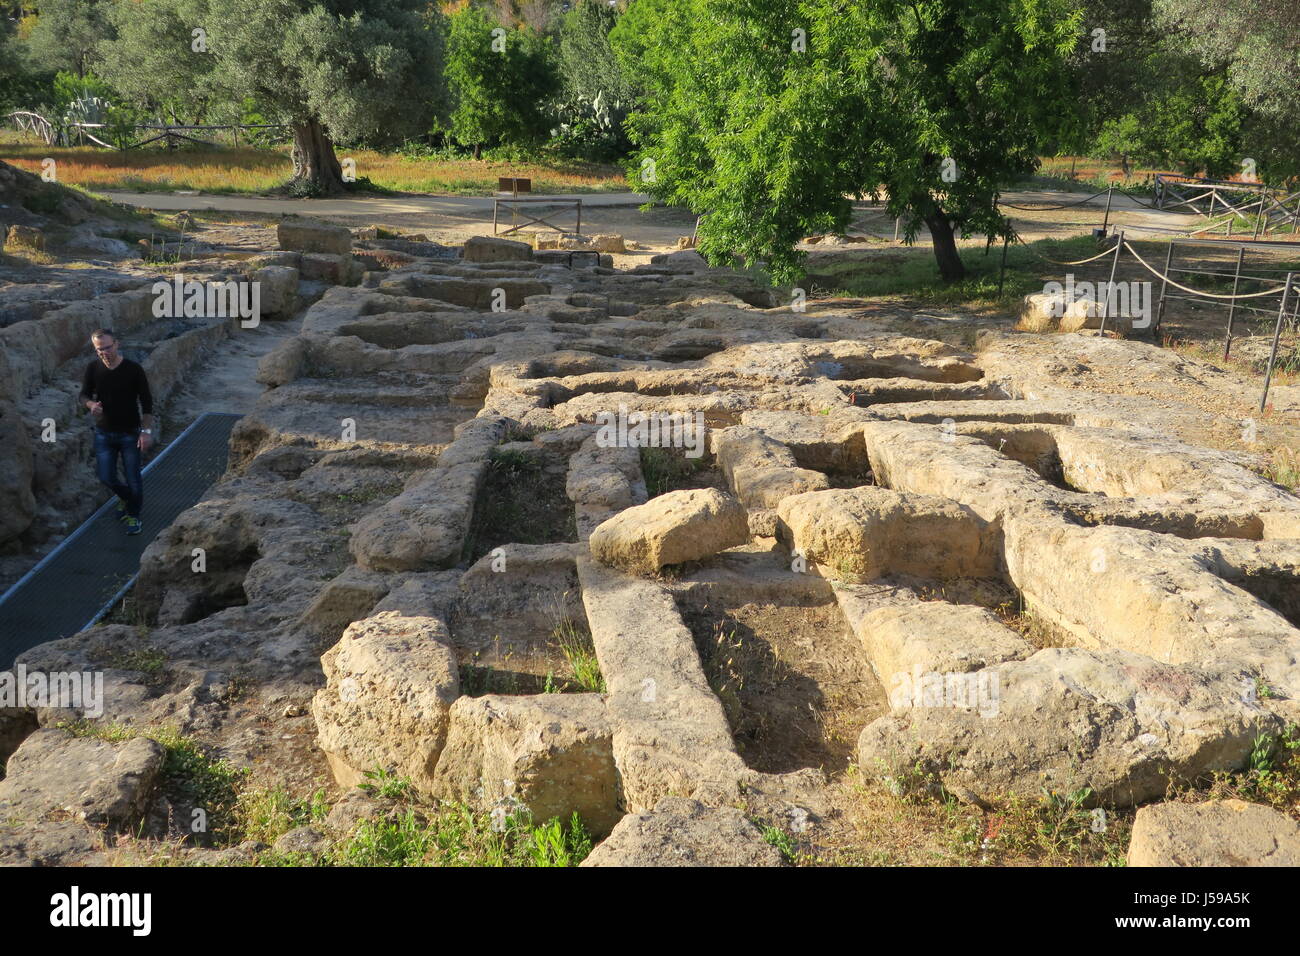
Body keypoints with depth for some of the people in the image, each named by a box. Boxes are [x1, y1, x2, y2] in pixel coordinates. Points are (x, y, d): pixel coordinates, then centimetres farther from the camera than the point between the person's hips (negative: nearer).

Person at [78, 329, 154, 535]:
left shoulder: (133, 369, -14)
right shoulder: (93, 369, -5)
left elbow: (146, 402, -9)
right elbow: (84, 395, 5)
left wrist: (146, 431, -14)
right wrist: (91, 404, -20)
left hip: (130, 433, -3)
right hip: (104, 433, 3)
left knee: (133, 478, 4)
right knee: (106, 477, 7)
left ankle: (133, 516, 24)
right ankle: (125, 497, 38)